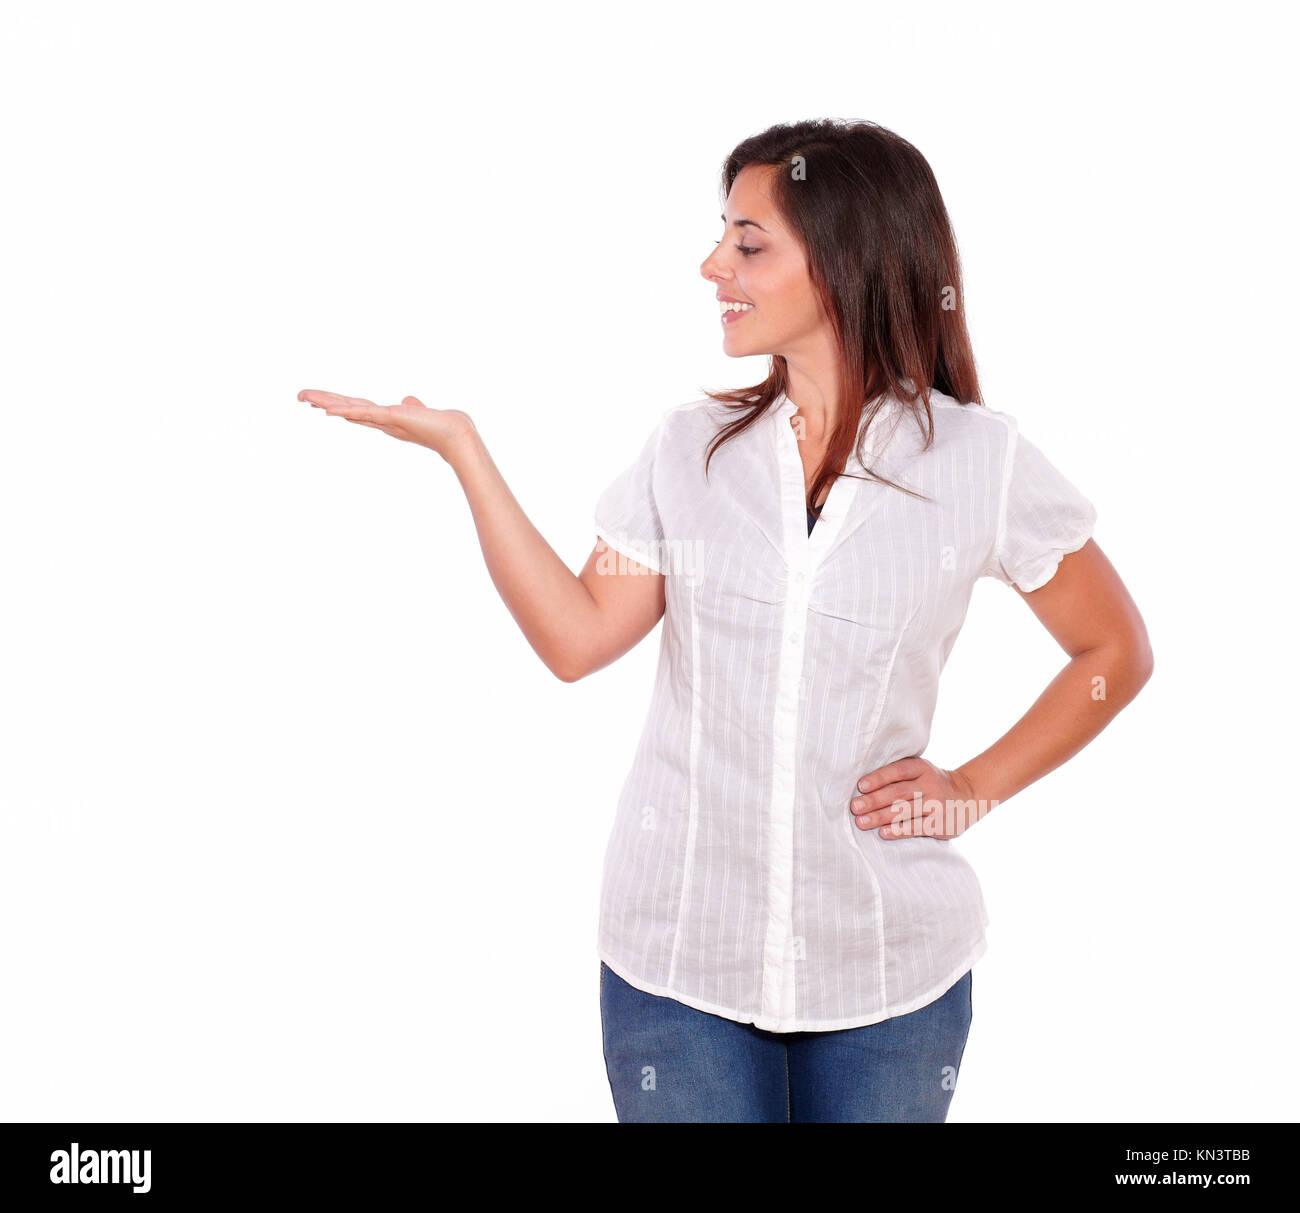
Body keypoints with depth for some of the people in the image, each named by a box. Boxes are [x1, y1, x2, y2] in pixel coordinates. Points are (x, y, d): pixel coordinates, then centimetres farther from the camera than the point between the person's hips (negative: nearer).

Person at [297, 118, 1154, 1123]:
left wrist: (976, 789, -3)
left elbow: (1115, 653, 5)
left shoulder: (979, 460, -6)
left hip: (889, 975, -1)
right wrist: (462, 447, -5)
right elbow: (577, 638, -3)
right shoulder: (692, 448, 2)